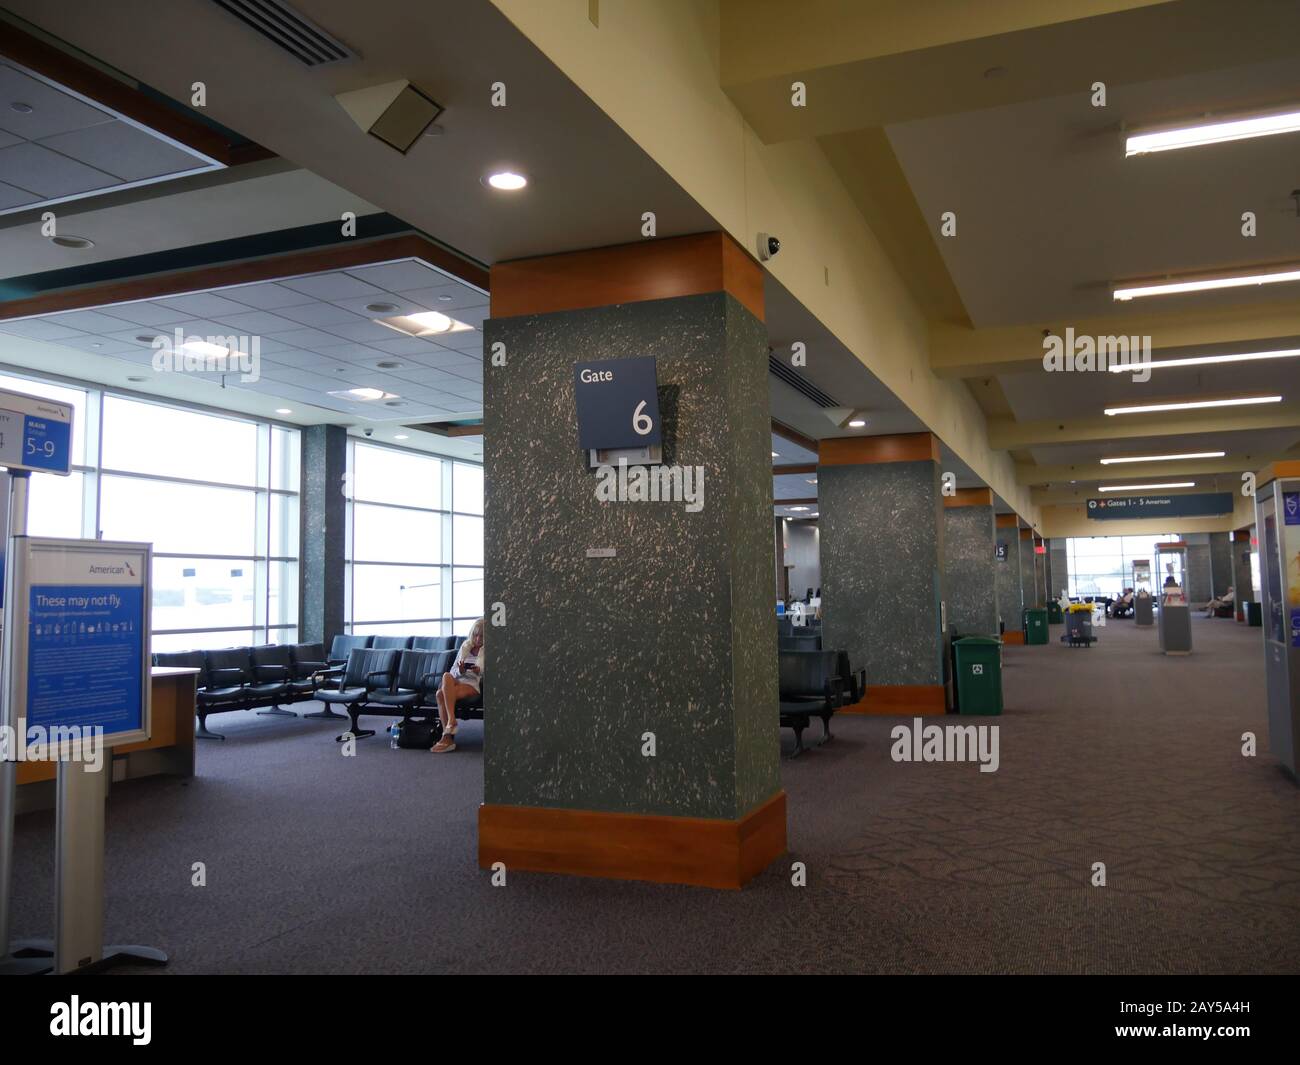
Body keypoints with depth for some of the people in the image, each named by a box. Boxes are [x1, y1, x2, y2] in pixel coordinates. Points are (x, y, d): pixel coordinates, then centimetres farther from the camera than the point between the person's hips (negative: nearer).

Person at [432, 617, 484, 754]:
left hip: (475, 685, -4)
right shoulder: (465, 647, 19)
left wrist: (480, 672, -16)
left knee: (441, 694, -30)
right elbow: (453, 671, 15)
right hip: (458, 681, 4)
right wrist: (460, 671, -6)